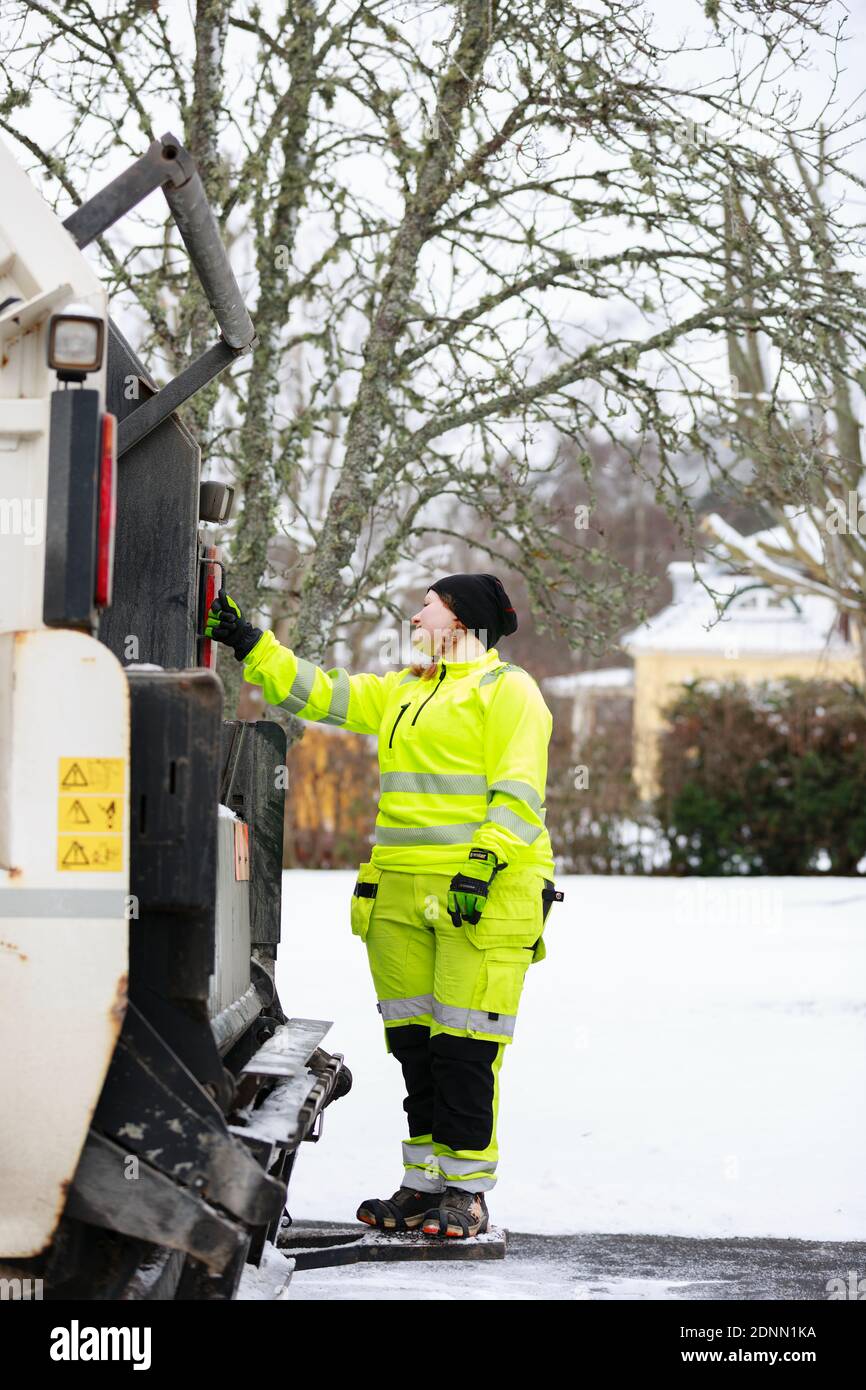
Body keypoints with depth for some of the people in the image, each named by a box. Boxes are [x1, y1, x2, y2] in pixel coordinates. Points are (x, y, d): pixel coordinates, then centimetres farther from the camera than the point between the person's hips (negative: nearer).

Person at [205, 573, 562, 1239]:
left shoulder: (506, 689, 0)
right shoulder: (400, 693, 23)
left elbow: (518, 790, -9)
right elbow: (317, 692, 22)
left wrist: (483, 863, -19)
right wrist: (249, 642, 15)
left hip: (482, 891, -7)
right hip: (401, 890, 7)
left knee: (466, 1045, -8)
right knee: (414, 1039, 7)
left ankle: (468, 1191, -3)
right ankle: (425, 1182, 14)